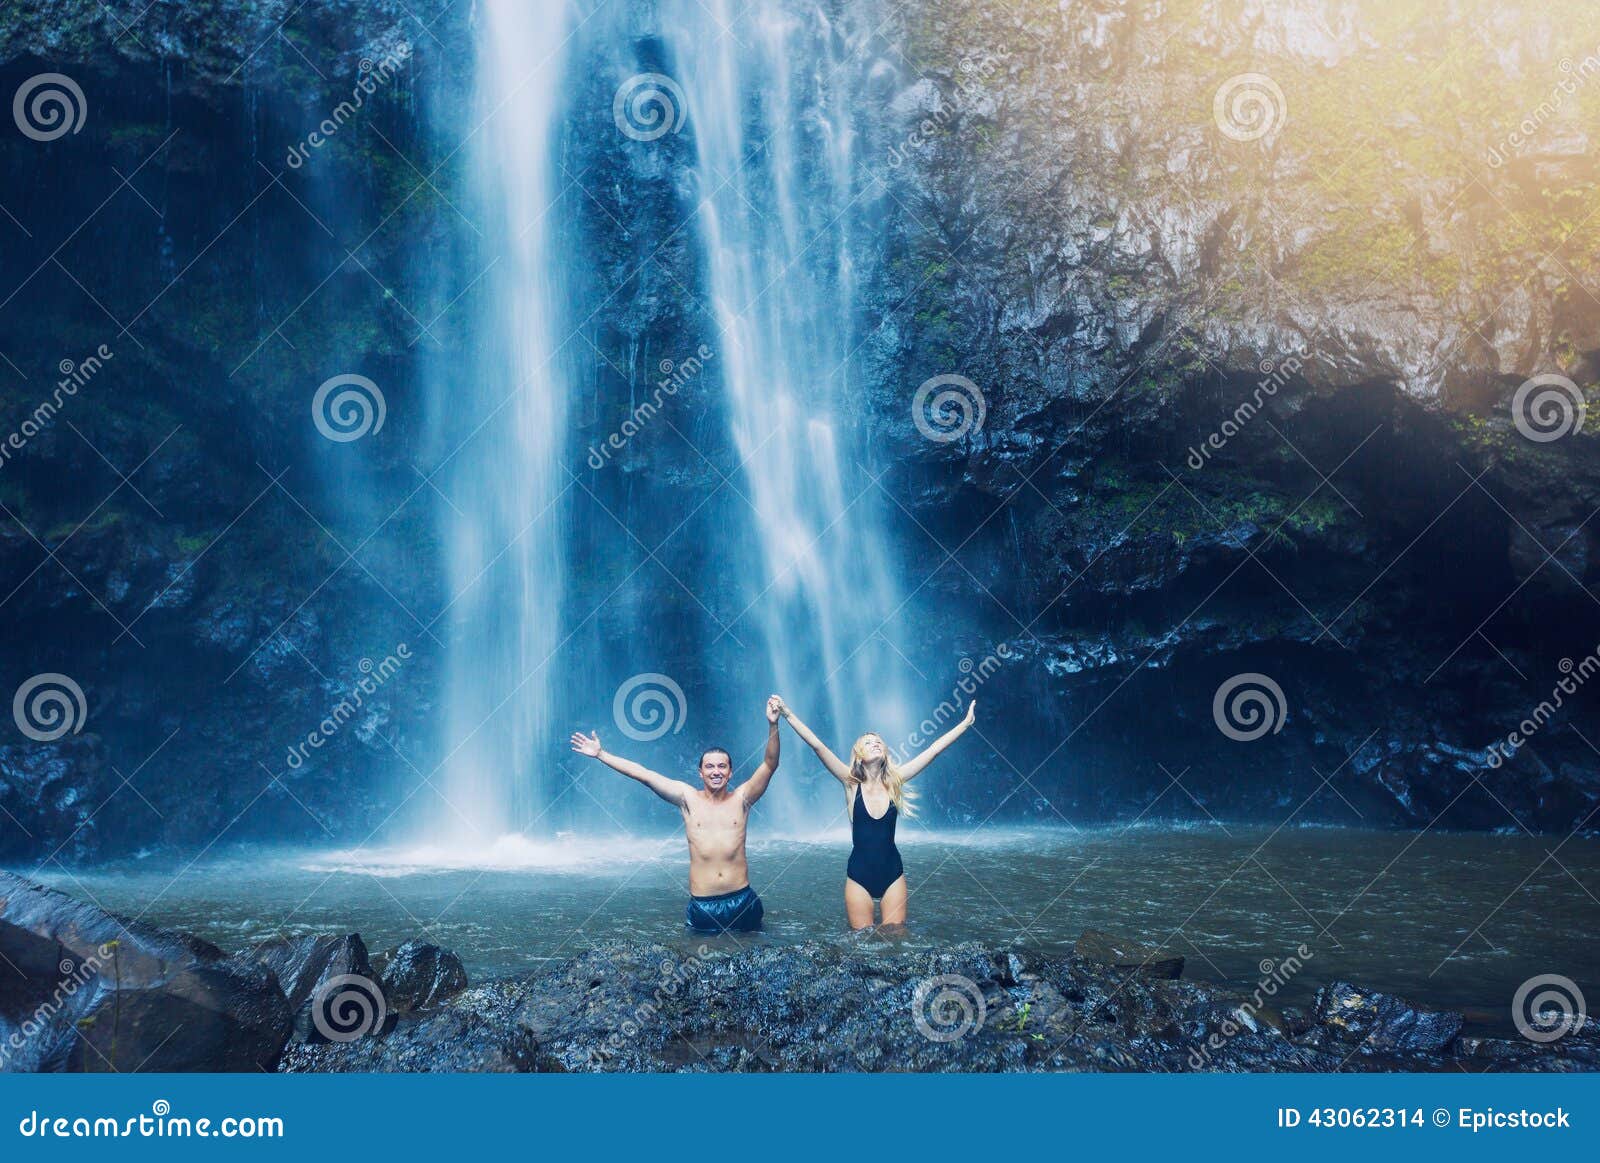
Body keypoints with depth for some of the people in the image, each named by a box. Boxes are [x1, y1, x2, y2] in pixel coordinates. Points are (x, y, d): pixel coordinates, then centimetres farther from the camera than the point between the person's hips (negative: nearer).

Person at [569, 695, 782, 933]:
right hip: (703, 903, 0)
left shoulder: (741, 799, 4)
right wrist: (601, 754, 2)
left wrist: (773, 725, -22)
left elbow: (770, 764, -7)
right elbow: (643, 774, 3)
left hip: (741, 900, 0)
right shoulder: (688, 798, 4)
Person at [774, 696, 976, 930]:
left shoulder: (894, 781, 0)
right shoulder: (852, 783, -4)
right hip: (859, 874, -1)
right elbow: (817, 745, -13)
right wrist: (788, 715, -19)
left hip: (892, 873, 1)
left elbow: (933, 750, -2)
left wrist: (965, 723, -2)